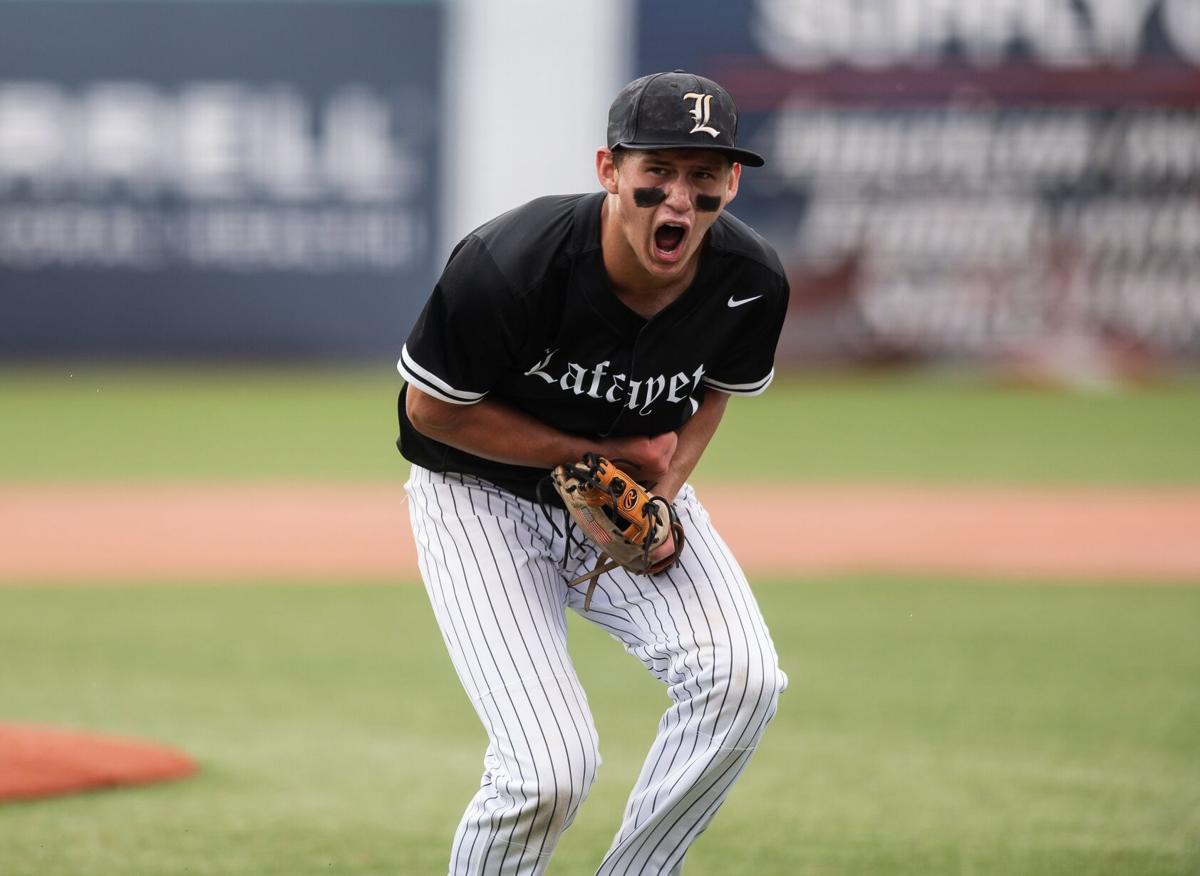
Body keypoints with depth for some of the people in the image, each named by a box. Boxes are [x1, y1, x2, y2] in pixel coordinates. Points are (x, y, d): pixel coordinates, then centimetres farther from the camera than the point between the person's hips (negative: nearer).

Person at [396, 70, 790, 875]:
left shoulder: (750, 282, -16)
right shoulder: (508, 266, -31)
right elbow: (431, 408, -16)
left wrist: (664, 493, -13)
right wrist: (607, 453, -18)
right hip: (483, 498, -4)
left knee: (740, 676, -23)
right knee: (551, 769, -19)